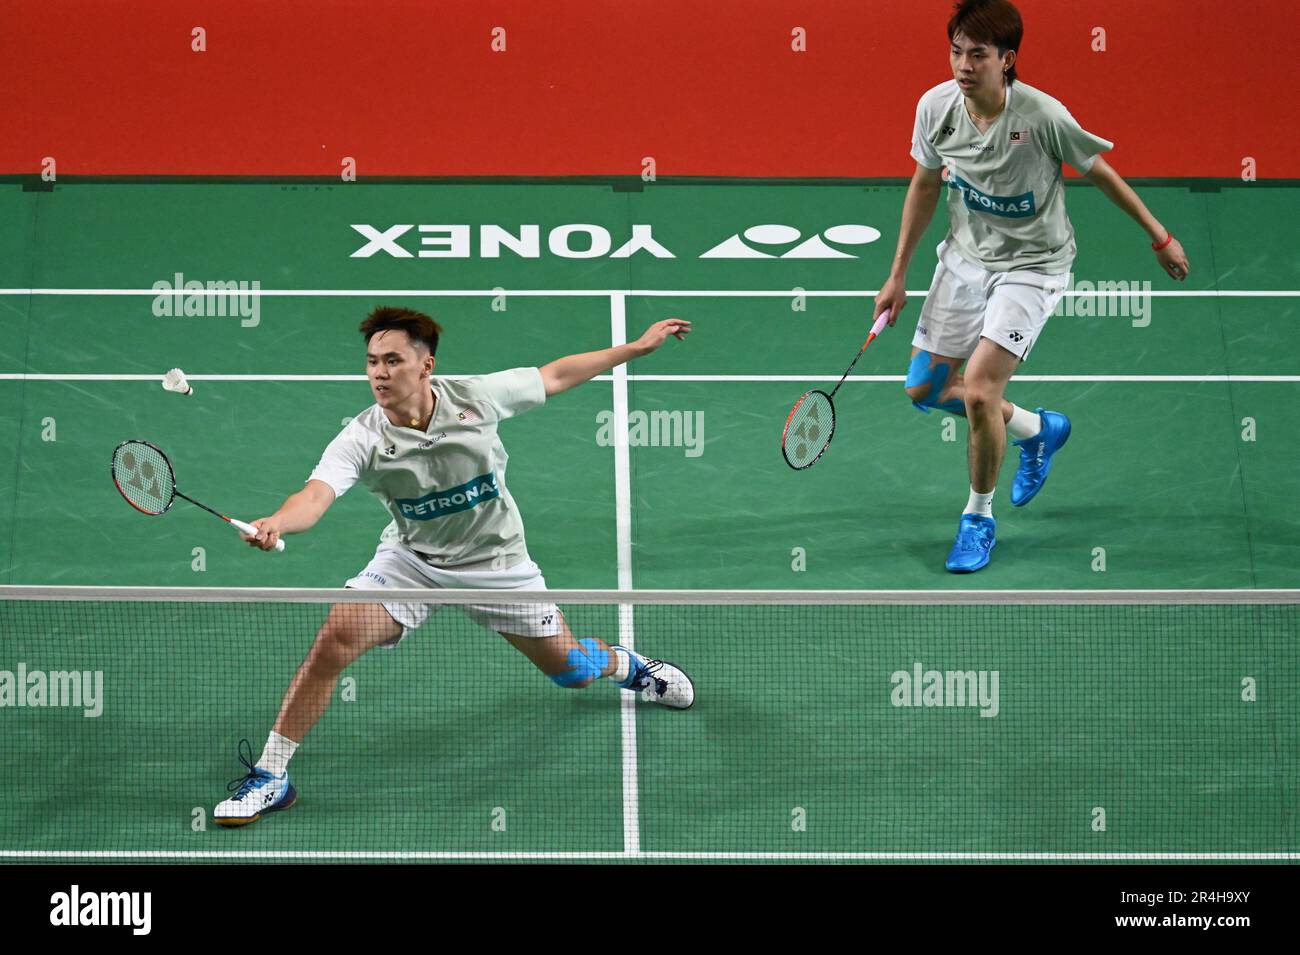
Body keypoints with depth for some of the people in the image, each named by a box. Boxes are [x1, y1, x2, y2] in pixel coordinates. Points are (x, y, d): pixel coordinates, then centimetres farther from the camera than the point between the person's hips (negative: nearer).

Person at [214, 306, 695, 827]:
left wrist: (639, 346, 4)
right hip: (412, 559, -1)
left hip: (497, 562, 1)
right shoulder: (361, 440, -22)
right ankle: (270, 778, -11)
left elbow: (555, 375, -2)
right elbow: (316, 495, -38)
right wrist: (276, 522, -62)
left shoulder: (476, 395, -18)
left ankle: (627, 664, 48)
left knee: (570, 668, 8)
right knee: (334, 639, -23)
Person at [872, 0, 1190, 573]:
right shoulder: (936, 107, -13)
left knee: (978, 390, -19)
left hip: (1031, 265, -5)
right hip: (965, 256, 6)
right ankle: (1038, 430, 34)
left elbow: (1099, 174, -9)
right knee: (925, 388, 7)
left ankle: (979, 518, 6)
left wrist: (1160, 238, 0)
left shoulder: (1043, 117, -26)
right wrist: (898, 274, 8)